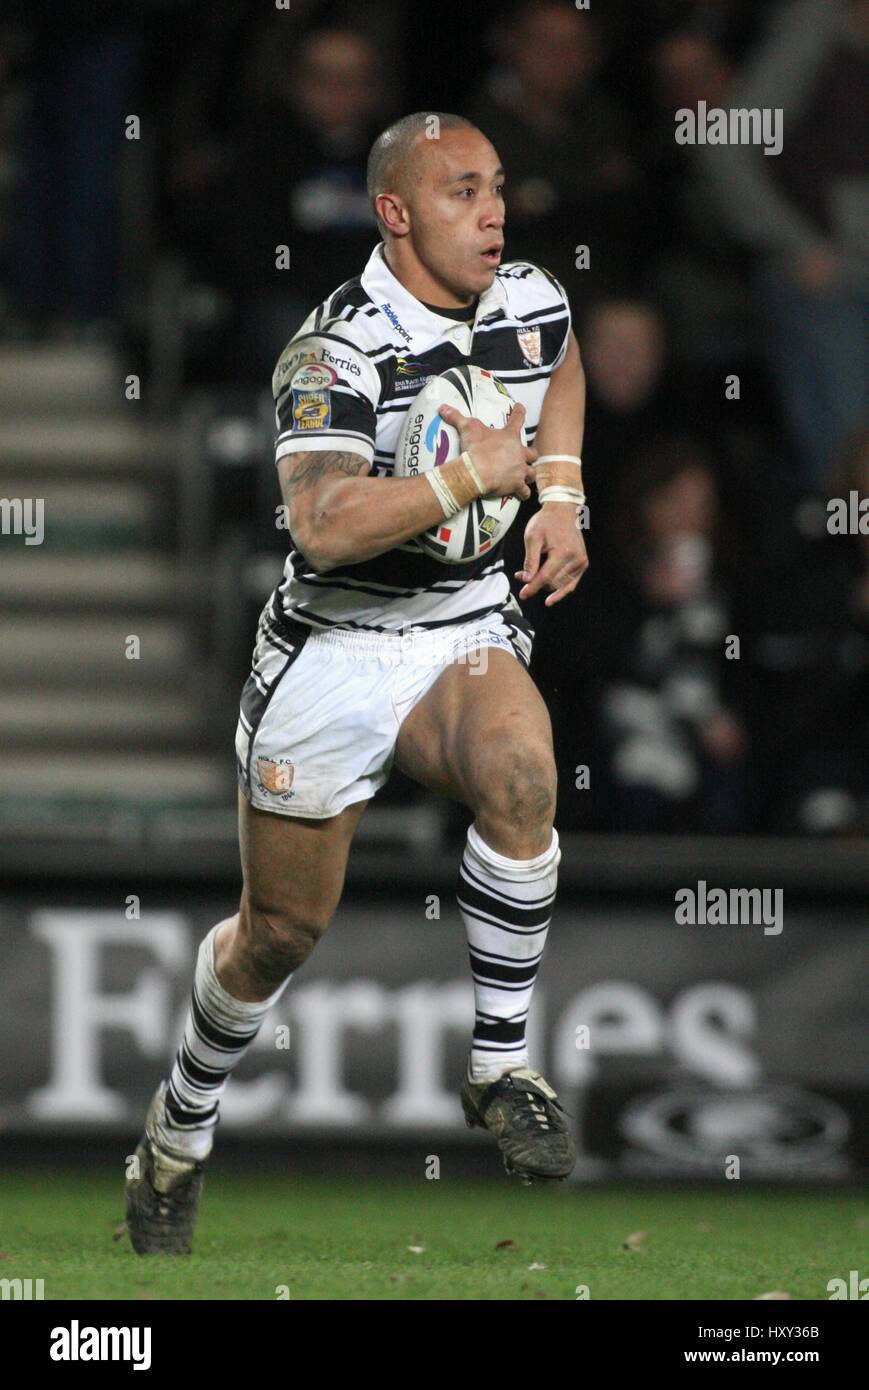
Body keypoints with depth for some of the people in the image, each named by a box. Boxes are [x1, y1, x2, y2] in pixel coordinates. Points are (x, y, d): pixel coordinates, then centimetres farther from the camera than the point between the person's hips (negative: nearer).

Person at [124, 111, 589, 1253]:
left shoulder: (532, 301, -2)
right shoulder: (338, 351, -21)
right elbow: (325, 525, -36)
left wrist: (560, 494, 11)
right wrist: (478, 473, -27)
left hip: (468, 635, 3)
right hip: (335, 648, -3)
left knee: (520, 773, -32)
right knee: (283, 931, 6)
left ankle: (500, 1068, -18)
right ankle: (182, 1126, 34)